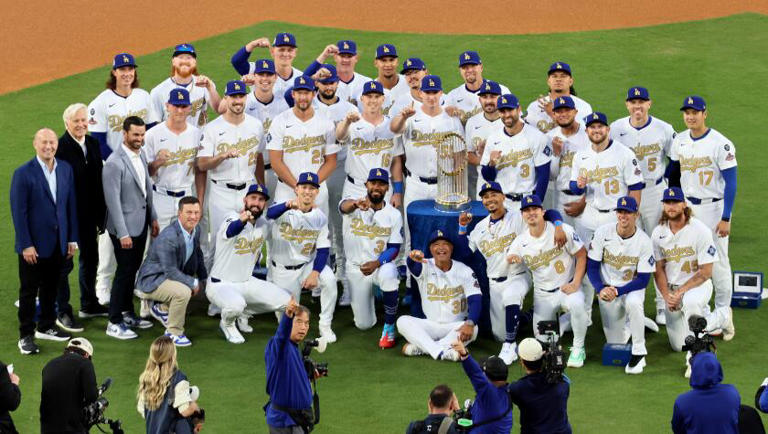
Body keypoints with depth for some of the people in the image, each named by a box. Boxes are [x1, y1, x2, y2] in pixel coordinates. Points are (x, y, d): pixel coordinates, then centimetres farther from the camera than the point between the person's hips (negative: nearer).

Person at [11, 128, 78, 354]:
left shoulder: (65, 169, 5)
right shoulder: (23, 173, -11)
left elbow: (71, 205, 9)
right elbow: (18, 212, -12)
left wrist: (72, 239, 6)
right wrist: (26, 245, -16)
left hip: (58, 242, 5)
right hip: (33, 245, -5)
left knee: (51, 287, 15)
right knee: (29, 291, 4)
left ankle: (46, 327, 30)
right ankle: (26, 335, 11)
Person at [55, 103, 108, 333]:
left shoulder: (93, 143, 5)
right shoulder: (60, 147, -18)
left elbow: (98, 180, 9)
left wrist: (100, 214, 9)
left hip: (89, 214, 8)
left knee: (90, 259, 20)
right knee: (64, 263, 2)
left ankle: (89, 305, 36)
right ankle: (62, 312, 11)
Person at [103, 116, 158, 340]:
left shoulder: (141, 155, 7)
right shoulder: (114, 163, -20)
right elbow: (113, 201, -20)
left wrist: (153, 218, 17)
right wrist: (123, 233, -20)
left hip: (141, 224, 8)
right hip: (125, 227, -8)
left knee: (132, 270, 17)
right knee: (124, 272, -4)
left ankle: (127, 313, 30)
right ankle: (114, 323, 4)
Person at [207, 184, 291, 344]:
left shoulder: (264, 225, 0)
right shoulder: (232, 219, -22)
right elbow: (230, 231, -49)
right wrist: (242, 220, -69)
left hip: (247, 282, 7)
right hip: (220, 284, -7)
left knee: (285, 301, -4)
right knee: (236, 304, -39)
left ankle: (243, 314, 18)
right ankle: (227, 324, -1)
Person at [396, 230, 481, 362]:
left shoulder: (465, 271, -5)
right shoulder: (425, 267, -3)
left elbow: (475, 300, -16)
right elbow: (413, 266, -28)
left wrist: (470, 323, -36)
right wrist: (413, 258, -56)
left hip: (456, 327, -1)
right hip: (429, 325, 1)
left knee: (472, 329, -33)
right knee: (403, 321, -24)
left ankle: (420, 348, -32)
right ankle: (440, 352, -39)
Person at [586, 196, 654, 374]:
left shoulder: (644, 241, -15)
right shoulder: (603, 233, -11)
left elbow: (643, 280, -14)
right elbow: (592, 266, -6)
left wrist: (617, 292, -25)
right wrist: (601, 289, -23)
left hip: (632, 287, -2)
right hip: (607, 288, 2)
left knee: (633, 303, -39)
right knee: (615, 343, 2)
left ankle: (638, 352, -25)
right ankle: (625, 323, 39)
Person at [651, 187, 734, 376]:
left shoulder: (700, 231, -16)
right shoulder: (658, 233, -2)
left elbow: (705, 272, -16)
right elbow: (658, 269, 5)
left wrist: (681, 292, -22)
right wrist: (666, 295, -10)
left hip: (698, 284, -5)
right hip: (671, 289, 5)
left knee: (690, 302, -43)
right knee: (678, 345, 7)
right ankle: (720, 317, 34)